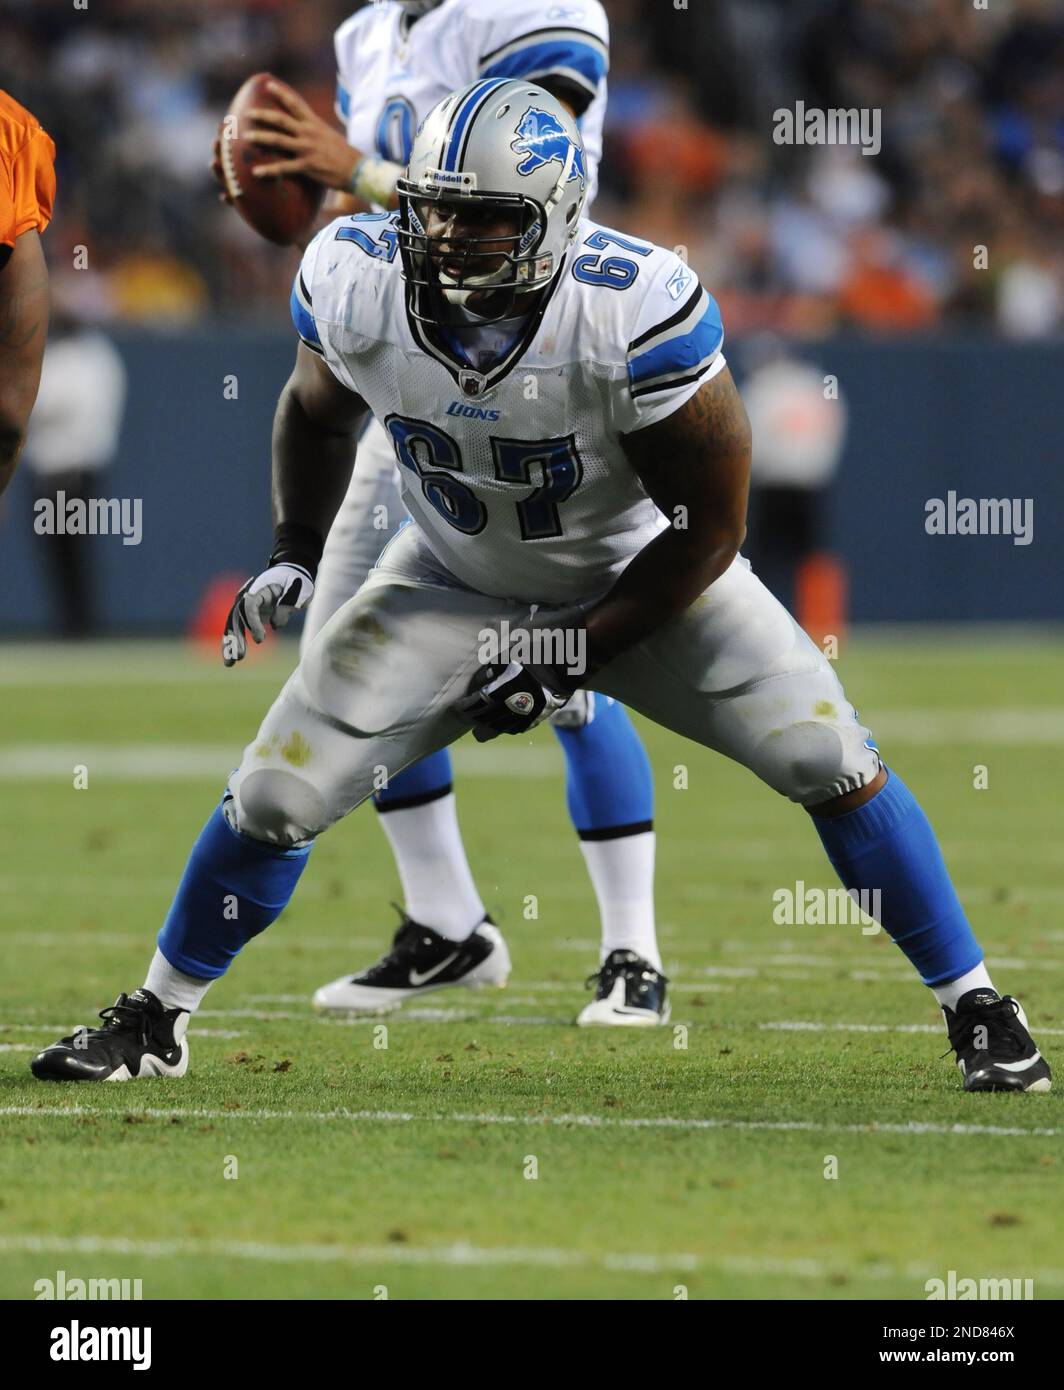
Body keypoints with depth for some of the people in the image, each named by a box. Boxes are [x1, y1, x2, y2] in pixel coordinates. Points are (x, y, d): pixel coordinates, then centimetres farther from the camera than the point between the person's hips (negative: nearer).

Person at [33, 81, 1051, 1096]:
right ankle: (154, 1020, 18)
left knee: (830, 763, -15)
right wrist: (295, 552, -8)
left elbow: (708, 528, -21)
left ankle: (973, 1007, 3)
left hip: (641, 582, -2)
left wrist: (576, 661, -19)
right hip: (454, 584, 2)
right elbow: (317, 412, 5)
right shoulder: (356, 283, -22)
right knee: (275, 797, -6)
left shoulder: (634, 313, -33)